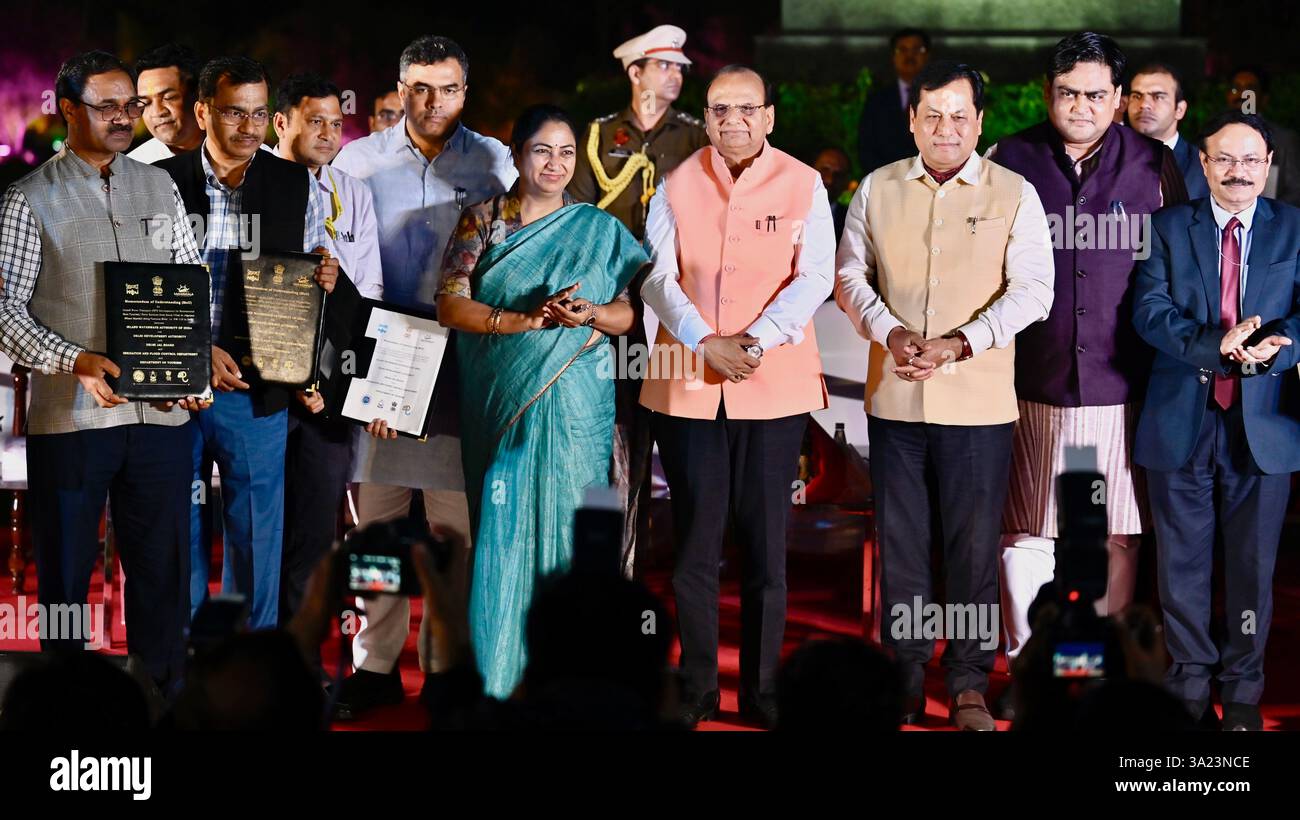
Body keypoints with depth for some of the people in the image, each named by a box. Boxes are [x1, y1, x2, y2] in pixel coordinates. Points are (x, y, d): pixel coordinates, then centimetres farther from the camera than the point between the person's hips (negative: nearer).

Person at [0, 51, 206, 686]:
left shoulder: (159, 187, 11)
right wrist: (75, 361, -21)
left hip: (162, 412, 4)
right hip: (70, 416, -4)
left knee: (164, 572, 7)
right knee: (65, 578, 4)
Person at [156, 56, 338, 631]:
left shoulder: (297, 186, 5)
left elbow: (311, 283, 13)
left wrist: (324, 279, -11)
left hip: (256, 391, 0)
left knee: (256, 536, 3)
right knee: (178, 537, 8)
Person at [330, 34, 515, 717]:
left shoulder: (491, 162, 4)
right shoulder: (359, 162, 6)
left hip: (459, 371, -1)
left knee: (457, 525, -2)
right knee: (373, 519, 5)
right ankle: (374, 665, 13)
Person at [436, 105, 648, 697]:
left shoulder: (599, 230, 9)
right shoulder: (482, 221, 6)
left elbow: (629, 313, 7)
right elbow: (450, 304, -3)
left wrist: (590, 314, -15)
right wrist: (529, 320, -15)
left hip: (574, 408, 0)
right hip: (500, 404, 0)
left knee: (565, 532, -2)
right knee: (502, 532, -3)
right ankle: (498, 678, 3)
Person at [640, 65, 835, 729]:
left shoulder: (803, 186, 1)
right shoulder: (677, 187, 5)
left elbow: (815, 277, -5)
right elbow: (658, 276, 0)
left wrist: (759, 339, -17)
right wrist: (705, 344, -15)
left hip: (774, 385, -1)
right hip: (687, 384, 1)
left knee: (766, 545, 2)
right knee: (694, 542, 4)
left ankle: (761, 691, 10)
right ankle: (697, 689, 12)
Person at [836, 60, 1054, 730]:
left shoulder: (1014, 195, 0)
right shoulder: (877, 190, 7)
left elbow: (1033, 290, -6)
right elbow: (849, 273, 9)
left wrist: (959, 344, -17)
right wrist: (890, 333, -10)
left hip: (978, 403, -2)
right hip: (893, 398, 2)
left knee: (974, 546, 2)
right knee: (900, 543, 8)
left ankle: (970, 686, 11)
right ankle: (904, 680, 17)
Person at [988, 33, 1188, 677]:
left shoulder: (1153, 166, 3)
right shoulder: (1008, 161, 3)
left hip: (1121, 384, 0)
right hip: (1030, 384, 0)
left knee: (1117, 539, 5)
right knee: (1025, 537, 2)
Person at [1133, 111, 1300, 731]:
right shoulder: (1170, 228, 3)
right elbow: (1149, 310, -9)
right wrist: (1218, 344, -26)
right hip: (1181, 423, 0)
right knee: (1183, 564, 9)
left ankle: (1243, 689, 22)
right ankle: (1190, 680, 24)